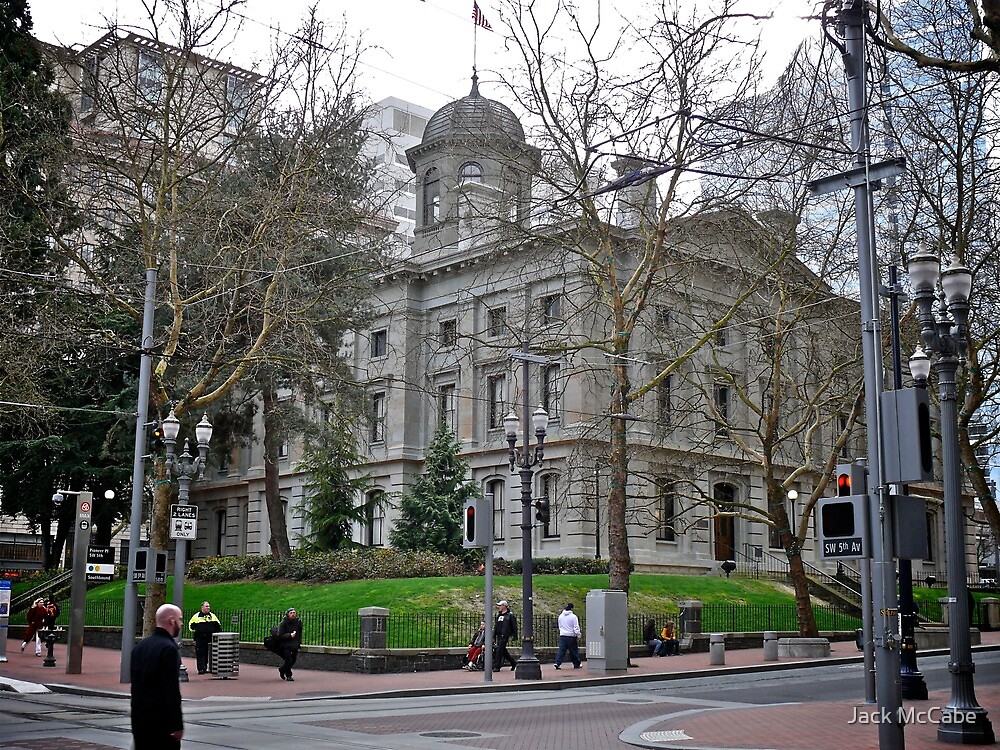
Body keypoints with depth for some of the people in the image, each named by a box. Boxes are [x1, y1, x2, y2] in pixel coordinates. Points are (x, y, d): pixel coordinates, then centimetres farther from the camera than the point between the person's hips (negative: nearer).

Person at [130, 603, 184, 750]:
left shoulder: (140, 646, 10)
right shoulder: (169, 648, -16)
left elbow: (135, 684, 15)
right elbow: (172, 690, -19)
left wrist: (138, 711, 20)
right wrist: (177, 724, -17)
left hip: (139, 717, 8)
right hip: (162, 721, -8)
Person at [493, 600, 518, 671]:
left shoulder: (510, 615, -2)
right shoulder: (498, 615, 17)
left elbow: (514, 626, -2)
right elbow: (495, 626, 20)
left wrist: (514, 636, -8)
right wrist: (494, 636, 15)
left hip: (505, 635, -7)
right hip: (499, 635, 7)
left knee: (499, 650, -12)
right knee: (503, 651, 10)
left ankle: (497, 666, -9)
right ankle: (513, 663, 26)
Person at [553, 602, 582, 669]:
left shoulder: (560, 616, 9)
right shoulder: (573, 616, -9)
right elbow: (576, 627, -12)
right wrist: (579, 635, -8)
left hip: (562, 636, 4)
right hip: (571, 636, -4)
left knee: (561, 650, 2)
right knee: (574, 651, 7)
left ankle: (557, 663, -11)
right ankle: (576, 665, 16)